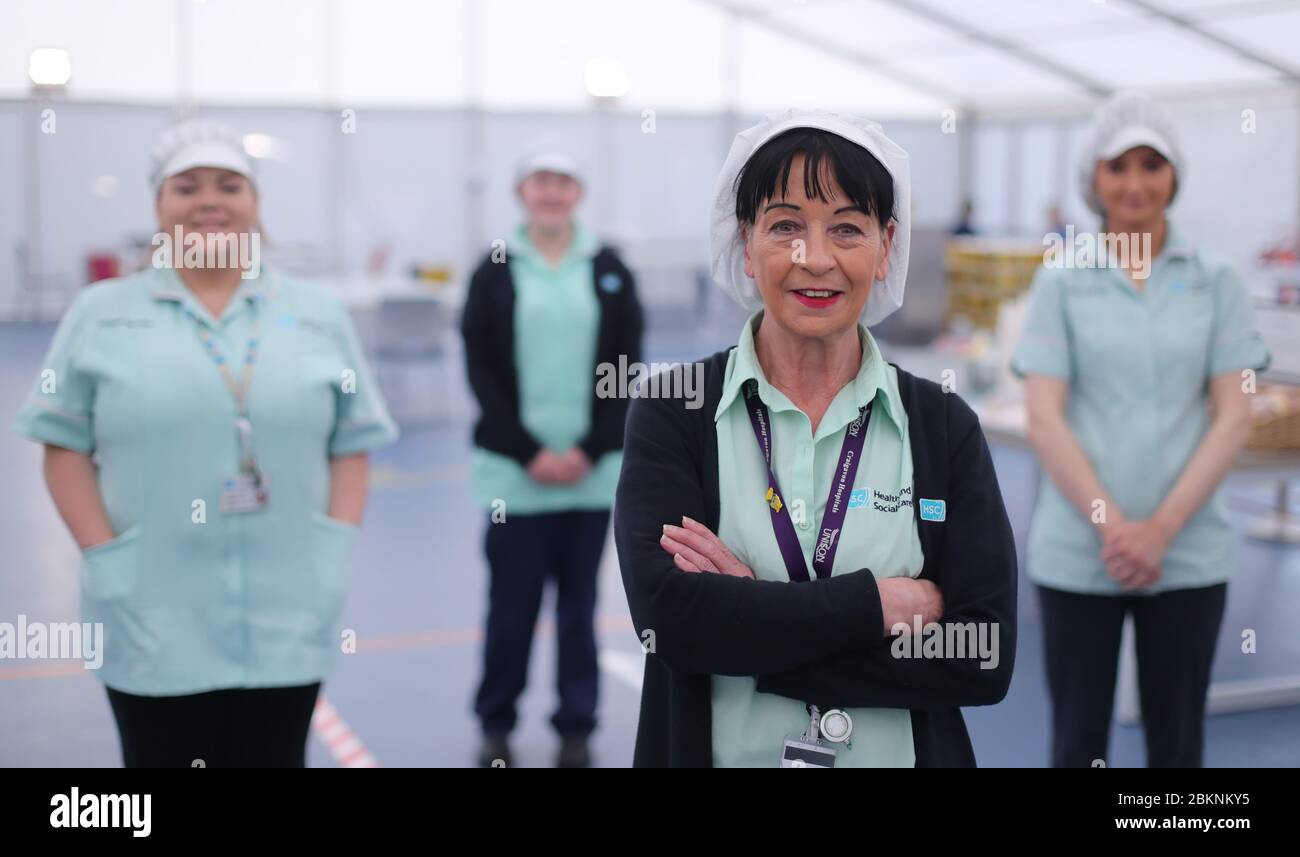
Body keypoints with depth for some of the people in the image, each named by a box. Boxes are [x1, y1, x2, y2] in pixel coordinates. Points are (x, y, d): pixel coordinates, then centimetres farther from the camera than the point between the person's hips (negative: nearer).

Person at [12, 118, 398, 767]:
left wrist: (335, 553, -3)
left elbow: (352, 447, 9)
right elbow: (65, 449, 1)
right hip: (153, 624, -1)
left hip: (287, 622, 2)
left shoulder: (318, 315, 8)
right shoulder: (100, 314, 3)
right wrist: (106, 560, -8)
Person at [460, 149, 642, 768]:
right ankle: (496, 722, 20)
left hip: (590, 470, 1)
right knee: (512, 603, 3)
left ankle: (576, 727, 19)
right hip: (516, 471, -1)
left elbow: (627, 368, 2)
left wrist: (590, 450, -7)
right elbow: (481, 372, -2)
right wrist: (530, 452, -9)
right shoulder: (495, 273, 2)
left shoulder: (610, 272, 5)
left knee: (579, 604, 8)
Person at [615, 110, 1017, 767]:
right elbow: (670, 616, -21)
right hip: (722, 751, -1)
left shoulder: (945, 426, -5)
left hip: (904, 751, 1)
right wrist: (886, 601, -18)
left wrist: (748, 632, -19)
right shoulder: (673, 411, -8)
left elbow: (985, 661, -14)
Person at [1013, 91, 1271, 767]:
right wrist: (1111, 525, -15)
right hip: (1076, 553, -1)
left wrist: (1162, 526, -12)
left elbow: (1233, 418, -1)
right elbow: (1044, 420, -4)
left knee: (1177, 740, 9)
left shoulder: (1214, 282, 4)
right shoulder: (1061, 282, 2)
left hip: (1190, 553, 1)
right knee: (1078, 739, 8)